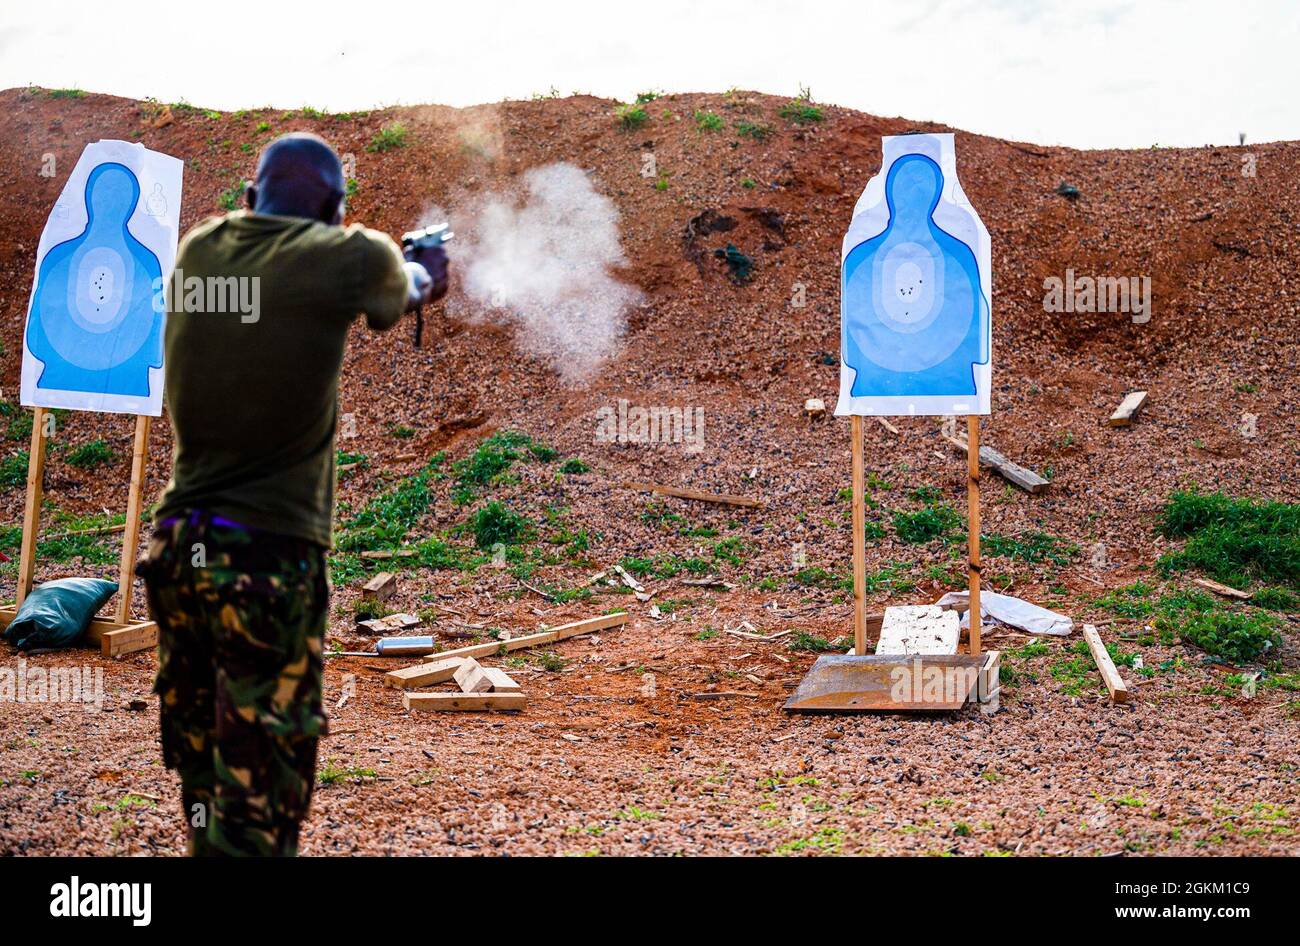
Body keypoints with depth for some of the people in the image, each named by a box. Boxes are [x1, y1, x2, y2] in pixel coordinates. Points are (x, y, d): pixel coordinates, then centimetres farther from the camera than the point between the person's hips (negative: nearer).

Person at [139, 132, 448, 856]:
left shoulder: (201, 248, 6)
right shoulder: (348, 257, -6)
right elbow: (400, 295, 16)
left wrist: (395, 267, 33)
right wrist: (426, 273, 39)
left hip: (176, 547, 6)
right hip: (268, 558, -6)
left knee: (204, 790, 17)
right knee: (257, 814, -2)